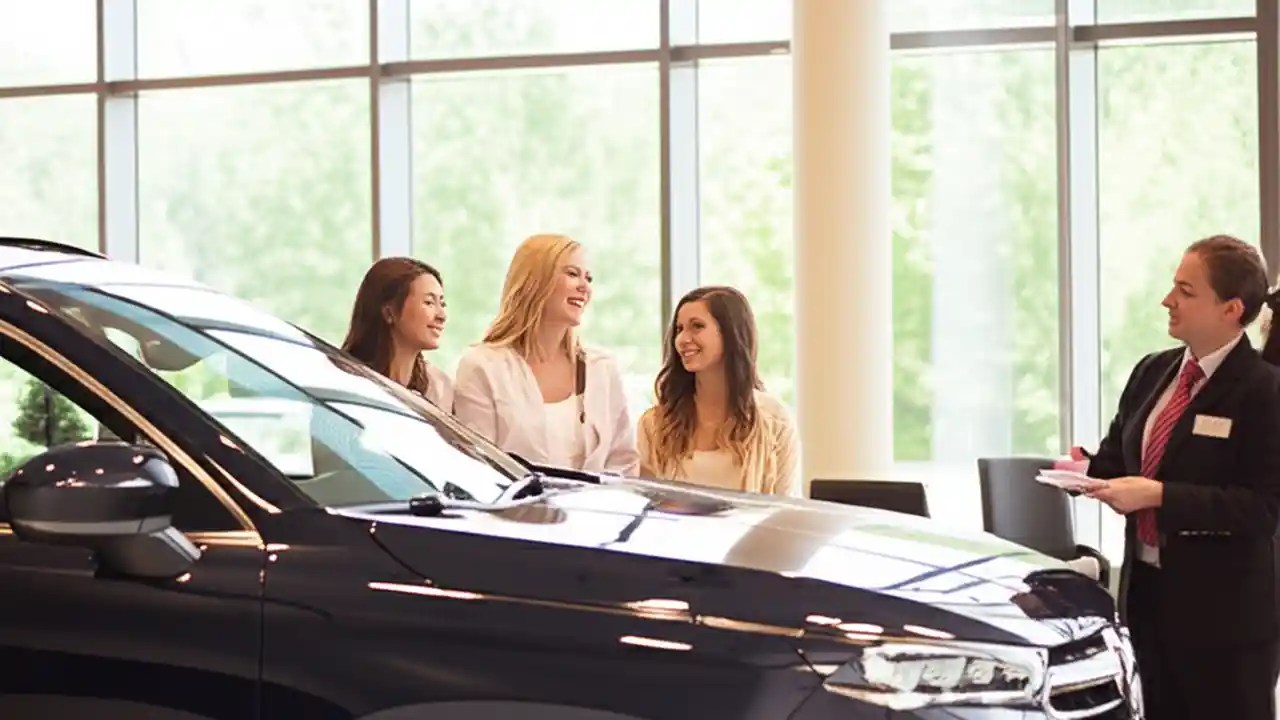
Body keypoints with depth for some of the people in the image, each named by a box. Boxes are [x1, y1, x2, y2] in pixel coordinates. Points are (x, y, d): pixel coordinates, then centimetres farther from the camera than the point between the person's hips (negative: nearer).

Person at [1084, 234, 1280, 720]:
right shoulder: (1152, 372, 9)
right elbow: (1117, 457, 18)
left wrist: (1159, 495, -25)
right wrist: (1088, 470, -6)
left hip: (1223, 607, -7)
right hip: (1148, 589, 7)